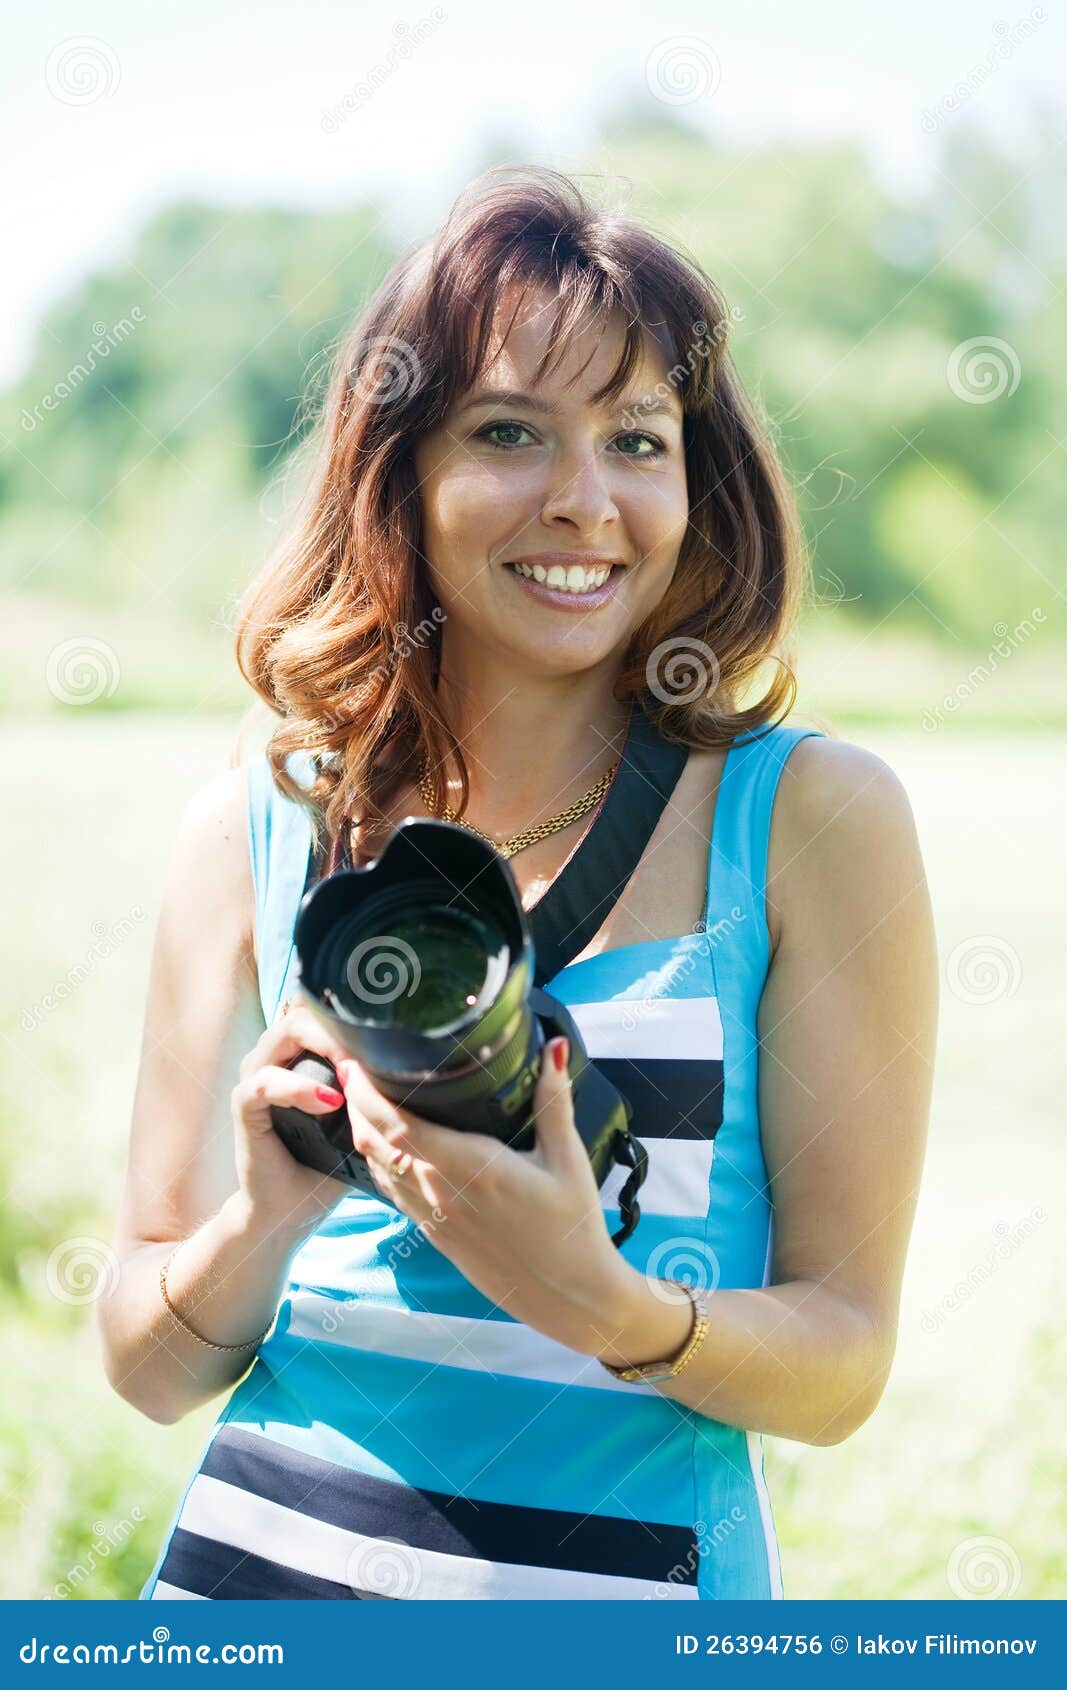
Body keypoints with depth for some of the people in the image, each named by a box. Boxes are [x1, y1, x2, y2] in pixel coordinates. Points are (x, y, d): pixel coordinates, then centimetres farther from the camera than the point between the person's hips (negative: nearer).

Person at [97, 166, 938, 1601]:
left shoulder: (815, 819, -8)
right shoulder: (256, 829, -3)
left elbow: (844, 1361, -7)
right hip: (263, 1563, 2)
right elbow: (150, 1369, 1)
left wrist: (597, 1304, -25)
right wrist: (265, 1222, -19)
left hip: (633, 1574, -1)